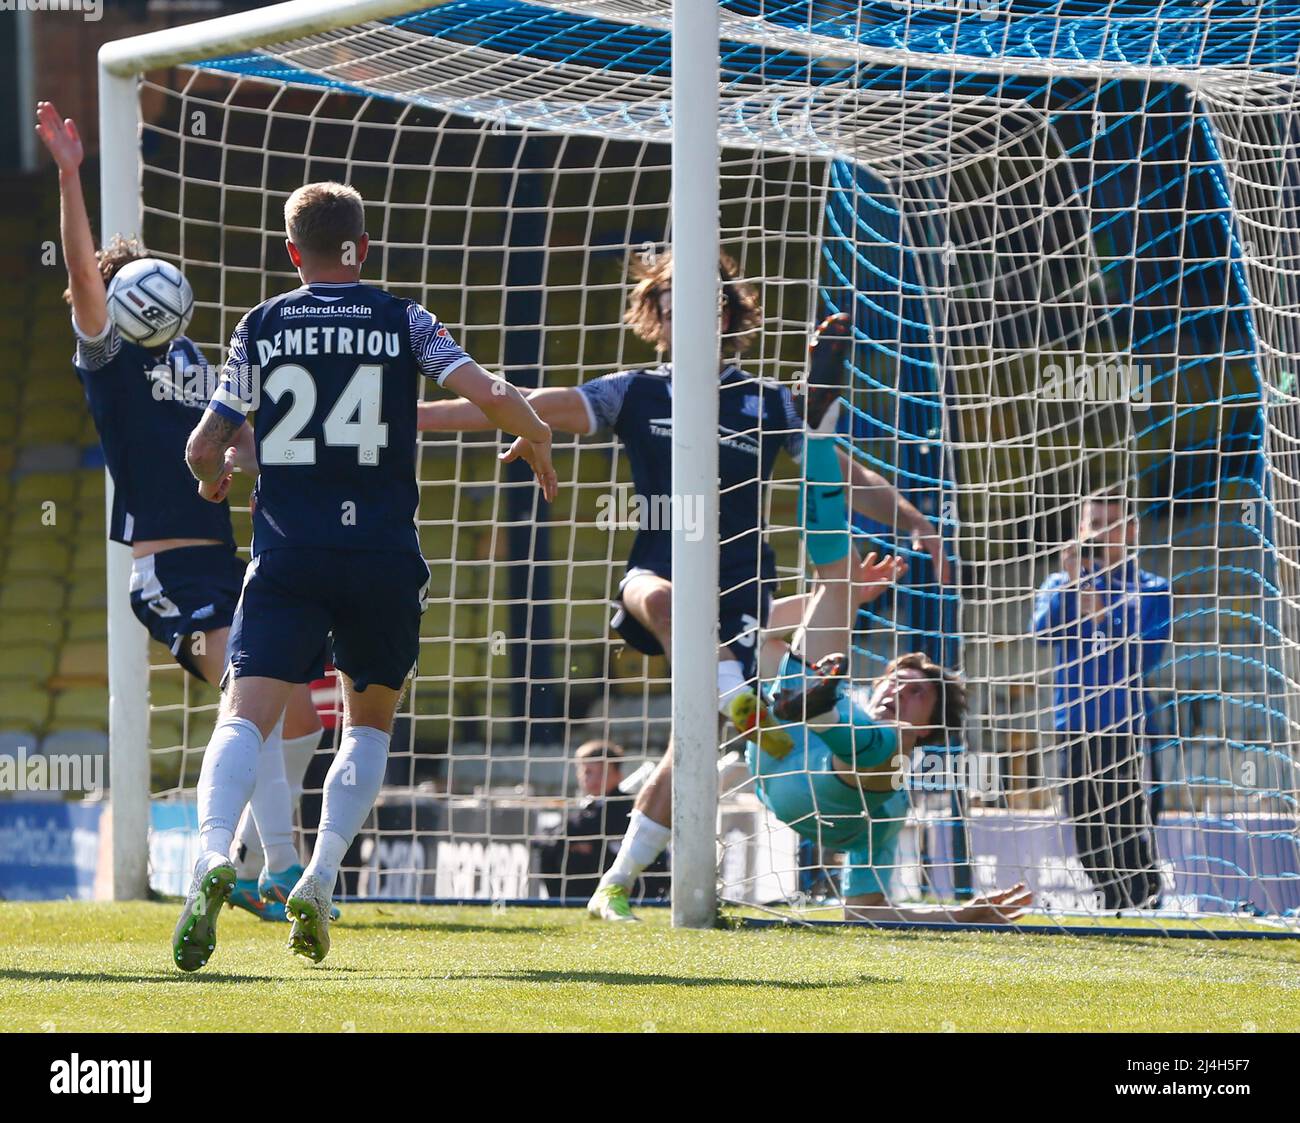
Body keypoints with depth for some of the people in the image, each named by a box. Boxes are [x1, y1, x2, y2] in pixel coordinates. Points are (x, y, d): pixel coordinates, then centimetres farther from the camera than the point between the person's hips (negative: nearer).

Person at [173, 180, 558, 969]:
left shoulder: (262, 328, 7)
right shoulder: (403, 323, 5)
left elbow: (204, 449, 9)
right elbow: (492, 395, -6)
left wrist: (217, 473, 33)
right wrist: (537, 441, 16)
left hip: (287, 558, -1)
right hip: (383, 559, 1)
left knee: (246, 716, -10)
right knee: (370, 723, 20)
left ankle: (214, 854, -39)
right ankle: (320, 880, 2)